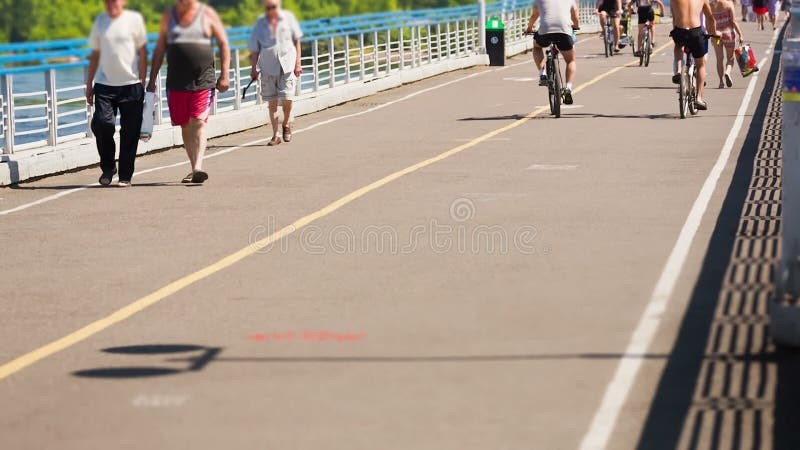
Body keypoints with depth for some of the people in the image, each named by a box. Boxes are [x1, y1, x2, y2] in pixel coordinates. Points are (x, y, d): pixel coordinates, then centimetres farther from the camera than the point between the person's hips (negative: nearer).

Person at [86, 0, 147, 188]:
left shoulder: (134, 19, 1)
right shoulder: (100, 20, 11)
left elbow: (142, 53, 3)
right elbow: (95, 55, 17)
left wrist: (142, 82, -2)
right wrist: (89, 85, 14)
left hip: (130, 84, -2)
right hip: (104, 83, 2)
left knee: (129, 132, -1)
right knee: (101, 123, -13)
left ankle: (125, 176, 9)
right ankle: (108, 167, 7)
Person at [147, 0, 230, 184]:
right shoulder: (168, 16, 11)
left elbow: (224, 44, 4)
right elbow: (159, 49, 15)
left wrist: (225, 75, -4)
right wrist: (152, 79, 11)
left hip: (203, 81, -4)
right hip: (176, 83, 4)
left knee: (198, 123, -15)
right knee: (185, 126, 7)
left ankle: (198, 169, -24)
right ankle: (194, 168, 16)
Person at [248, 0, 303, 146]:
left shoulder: (288, 17, 2)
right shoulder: (260, 23, 3)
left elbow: (297, 41, 8)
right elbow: (254, 49, 8)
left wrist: (297, 63, 3)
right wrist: (254, 69, 4)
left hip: (287, 64, -1)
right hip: (268, 67, 1)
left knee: (287, 98, -8)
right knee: (272, 101, 0)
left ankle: (286, 124, 20)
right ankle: (276, 134, 5)